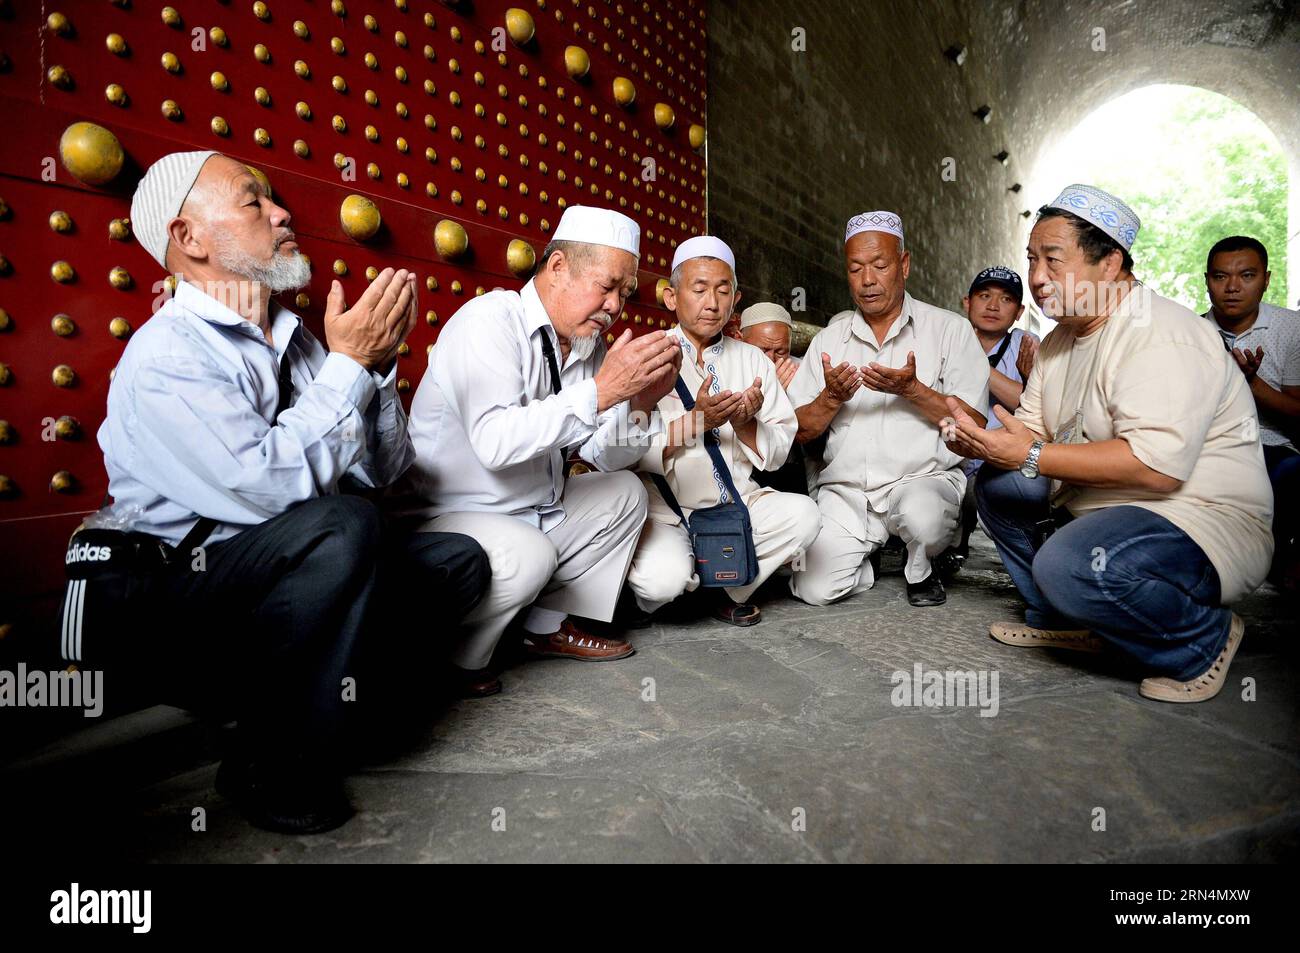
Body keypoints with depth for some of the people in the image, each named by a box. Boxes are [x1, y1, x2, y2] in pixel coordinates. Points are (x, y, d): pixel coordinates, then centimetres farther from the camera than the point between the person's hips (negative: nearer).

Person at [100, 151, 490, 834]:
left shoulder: (291, 339, 8)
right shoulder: (165, 354, -15)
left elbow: (381, 471, 6)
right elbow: (267, 486, -30)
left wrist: (376, 361, -7)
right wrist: (349, 363, -20)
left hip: (292, 572, 7)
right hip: (188, 593, -7)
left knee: (457, 561, -4)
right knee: (342, 525, -33)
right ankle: (272, 764, -15)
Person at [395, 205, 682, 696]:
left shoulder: (588, 345, 5)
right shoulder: (489, 319, -18)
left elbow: (608, 459, 5)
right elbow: (495, 441, -33)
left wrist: (641, 401, -13)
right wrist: (600, 391, -33)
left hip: (531, 513, 9)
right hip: (445, 517, -8)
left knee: (625, 492, 8)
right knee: (527, 555, -33)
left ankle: (551, 626, 11)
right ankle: (454, 660, -4)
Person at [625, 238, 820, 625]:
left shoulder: (754, 361, 11)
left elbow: (777, 454, 7)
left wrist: (745, 424, -13)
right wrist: (696, 421, -21)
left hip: (738, 505, 4)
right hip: (665, 509, -4)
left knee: (802, 514, -23)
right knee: (663, 579, -32)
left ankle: (732, 589, 2)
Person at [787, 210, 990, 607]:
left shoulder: (950, 329, 4)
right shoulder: (829, 337, 11)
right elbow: (799, 432, 7)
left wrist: (913, 390, -17)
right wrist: (831, 398, -12)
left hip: (924, 477, -2)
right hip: (844, 488, 2)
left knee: (921, 513, -37)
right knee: (816, 589, -17)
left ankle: (920, 571, 1)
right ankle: (868, 556, 19)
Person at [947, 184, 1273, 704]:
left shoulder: (1161, 335, -20)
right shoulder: (1061, 339, 11)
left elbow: (1156, 465, -31)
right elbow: (1031, 431, 10)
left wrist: (1031, 457, -27)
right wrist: (981, 441, -12)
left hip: (1203, 521, -9)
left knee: (1069, 564, -33)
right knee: (996, 482, 4)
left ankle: (1203, 638, -4)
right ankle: (1064, 618, 10)